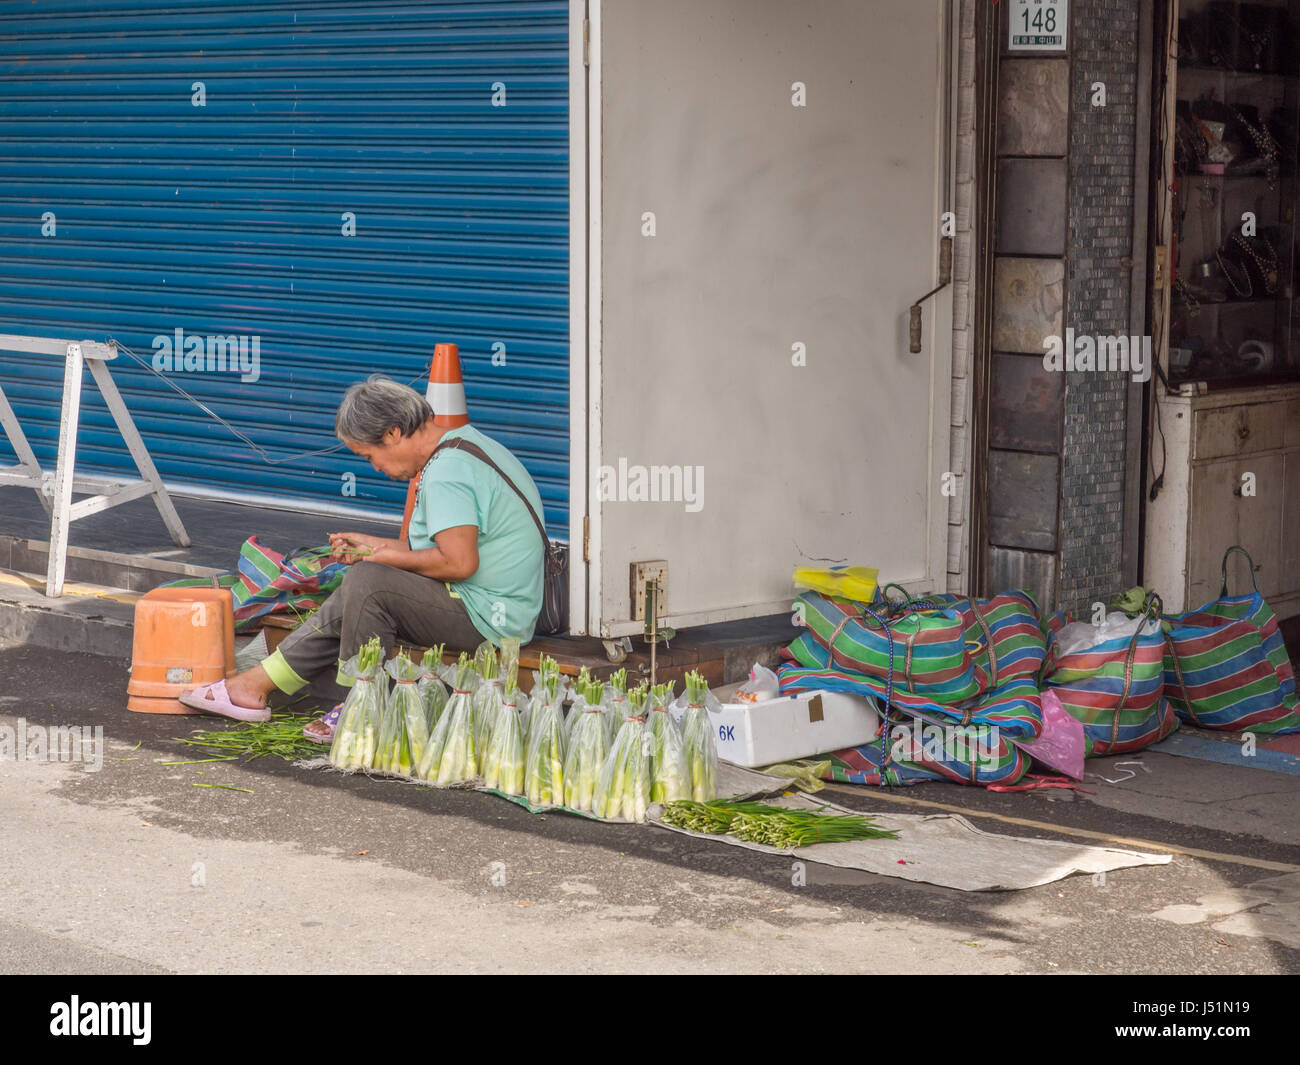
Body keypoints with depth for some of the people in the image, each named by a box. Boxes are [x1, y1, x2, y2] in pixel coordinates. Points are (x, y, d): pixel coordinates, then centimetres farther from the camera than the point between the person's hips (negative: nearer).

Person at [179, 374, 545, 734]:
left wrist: (389, 557, -12)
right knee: (352, 602, 11)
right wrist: (375, 546, 14)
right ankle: (255, 684, 15)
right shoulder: (464, 440, 13)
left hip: (486, 616, -11)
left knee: (367, 580, -20)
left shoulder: (446, 473, -20)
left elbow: (460, 562, -28)